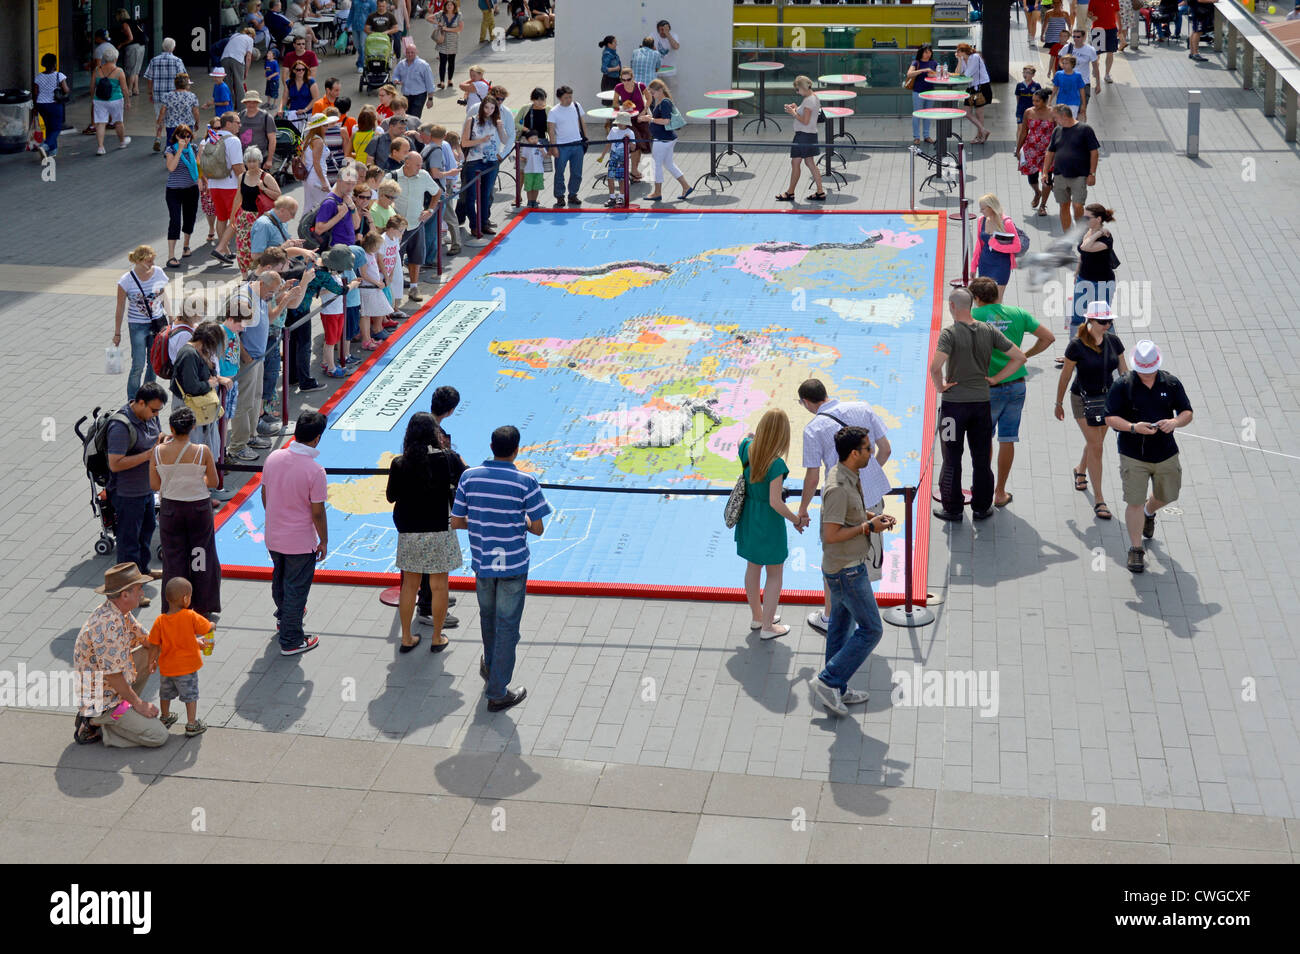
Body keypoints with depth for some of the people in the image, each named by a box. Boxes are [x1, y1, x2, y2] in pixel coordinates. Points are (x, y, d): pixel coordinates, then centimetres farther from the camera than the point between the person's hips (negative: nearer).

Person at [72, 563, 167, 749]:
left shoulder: (120, 612, 1)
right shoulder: (108, 625, -30)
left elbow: (146, 639, 14)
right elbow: (113, 676, -26)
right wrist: (138, 703, -13)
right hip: (101, 703, -10)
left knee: (148, 654, 18)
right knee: (158, 736, -9)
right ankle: (93, 726, -2)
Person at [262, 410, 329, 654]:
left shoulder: (274, 457, -8)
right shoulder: (315, 471, -25)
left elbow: (264, 495, 5)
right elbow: (317, 512, -18)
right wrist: (324, 542, -4)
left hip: (273, 537, 6)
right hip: (301, 542, -6)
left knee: (280, 579, 27)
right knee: (296, 588, 8)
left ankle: (283, 617, 50)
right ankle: (291, 640, 17)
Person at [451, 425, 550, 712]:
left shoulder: (469, 476, -5)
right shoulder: (525, 482, -14)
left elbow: (456, 522, -1)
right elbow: (537, 528, -10)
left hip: (481, 562, 4)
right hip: (513, 565, -4)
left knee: (488, 616, 25)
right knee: (507, 626, 4)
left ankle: (491, 666, 48)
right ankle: (498, 693, 8)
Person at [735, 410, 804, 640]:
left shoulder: (747, 449, -9)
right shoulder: (776, 465, -29)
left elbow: (743, 440, 19)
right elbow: (775, 503, -27)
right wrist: (797, 520, -15)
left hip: (748, 516, 7)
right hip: (769, 521, -7)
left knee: (753, 568, 23)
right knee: (775, 575, 11)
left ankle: (757, 617, 40)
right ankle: (768, 627, 19)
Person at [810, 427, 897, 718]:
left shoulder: (848, 478, 4)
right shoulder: (838, 487, -27)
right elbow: (832, 535, -27)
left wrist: (871, 516, 6)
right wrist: (868, 527, -19)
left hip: (844, 567, 10)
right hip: (847, 571, -10)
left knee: (841, 627, 17)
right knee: (871, 630, -2)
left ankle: (837, 691, 27)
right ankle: (829, 680, 2)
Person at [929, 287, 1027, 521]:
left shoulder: (950, 333, -14)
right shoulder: (989, 331, 0)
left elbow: (935, 367, -28)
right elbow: (1020, 357, 2)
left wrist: (940, 386, -11)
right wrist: (995, 379, 6)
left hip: (954, 403, -4)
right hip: (982, 401, 4)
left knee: (952, 458, 8)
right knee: (982, 458, 14)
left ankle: (952, 508, 15)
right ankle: (982, 507, 21)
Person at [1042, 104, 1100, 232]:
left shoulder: (1085, 129, -4)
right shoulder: (1057, 130, 11)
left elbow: (1094, 152, -4)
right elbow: (1050, 153, 16)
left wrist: (1092, 174, -9)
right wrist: (1045, 172, 8)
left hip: (1079, 177, -5)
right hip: (1060, 176, 5)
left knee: (1077, 206, -11)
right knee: (1064, 206, 7)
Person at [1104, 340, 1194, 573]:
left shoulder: (1171, 383, -1)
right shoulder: (1122, 385, -9)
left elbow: (1187, 413, 4)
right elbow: (1110, 418, -8)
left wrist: (1175, 422, -19)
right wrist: (1133, 427, -25)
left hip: (1166, 454, 3)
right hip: (1133, 455, -3)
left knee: (1166, 496, 19)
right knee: (1134, 502, -5)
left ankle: (1149, 512, 55)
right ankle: (1136, 549, 9)